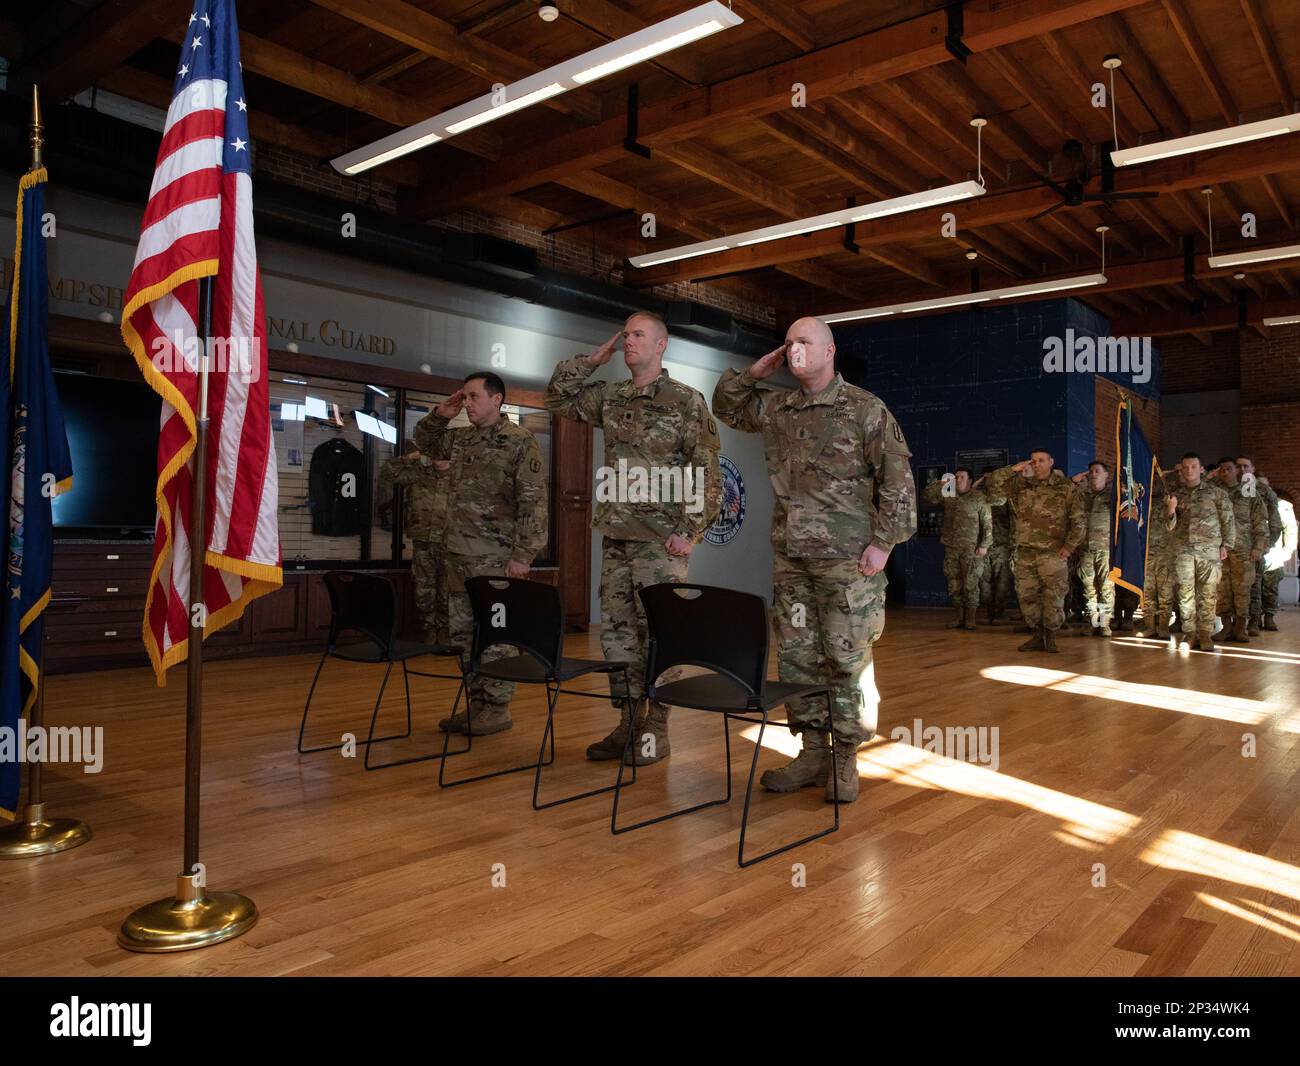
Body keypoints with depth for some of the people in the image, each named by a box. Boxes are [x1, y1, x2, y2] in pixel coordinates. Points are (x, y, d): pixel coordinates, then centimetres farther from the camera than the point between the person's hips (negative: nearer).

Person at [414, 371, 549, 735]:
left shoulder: (521, 442, -7)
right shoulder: (460, 438, 13)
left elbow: (533, 502, -12)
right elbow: (423, 441, 32)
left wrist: (522, 555, -17)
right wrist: (439, 414, 13)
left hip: (495, 557, -7)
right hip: (457, 554, 7)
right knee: (462, 632, 11)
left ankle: (497, 708, 10)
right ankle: (476, 703, 22)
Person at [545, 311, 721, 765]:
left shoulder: (686, 401, -5)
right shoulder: (610, 397, 11)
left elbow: (708, 474, -7)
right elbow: (558, 396, 22)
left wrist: (691, 532, -13)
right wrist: (593, 359, 11)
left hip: (661, 539, -6)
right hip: (615, 536, 6)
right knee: (616, 630, 9)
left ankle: (656, 730, 11)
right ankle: (628, 721, 20)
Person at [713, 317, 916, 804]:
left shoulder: (865, 408, -3)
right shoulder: (774, 408, 13)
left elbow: (897, 477, -5)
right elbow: (726, 405, 30)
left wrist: (883, 542, -11)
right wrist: (755, 371, 13)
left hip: (848, 561, -5)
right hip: (790, 559, 6)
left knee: (847, 660, 0)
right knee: (796, 657, 8)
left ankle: (845, 759, 11)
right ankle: (812, 753, 19)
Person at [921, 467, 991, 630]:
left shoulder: (979, 498, 0)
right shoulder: (948, 497, 13)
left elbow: (987, 523, -4)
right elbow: (927, 496, 14)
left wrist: (984, 544, -12)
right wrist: (939, 483, 2)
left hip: (971, 549, -4)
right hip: (951, 548, 5)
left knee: (970, 585, -4)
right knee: (954, 585, 6)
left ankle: (970, 619, 2)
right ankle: (959, 617, 13)